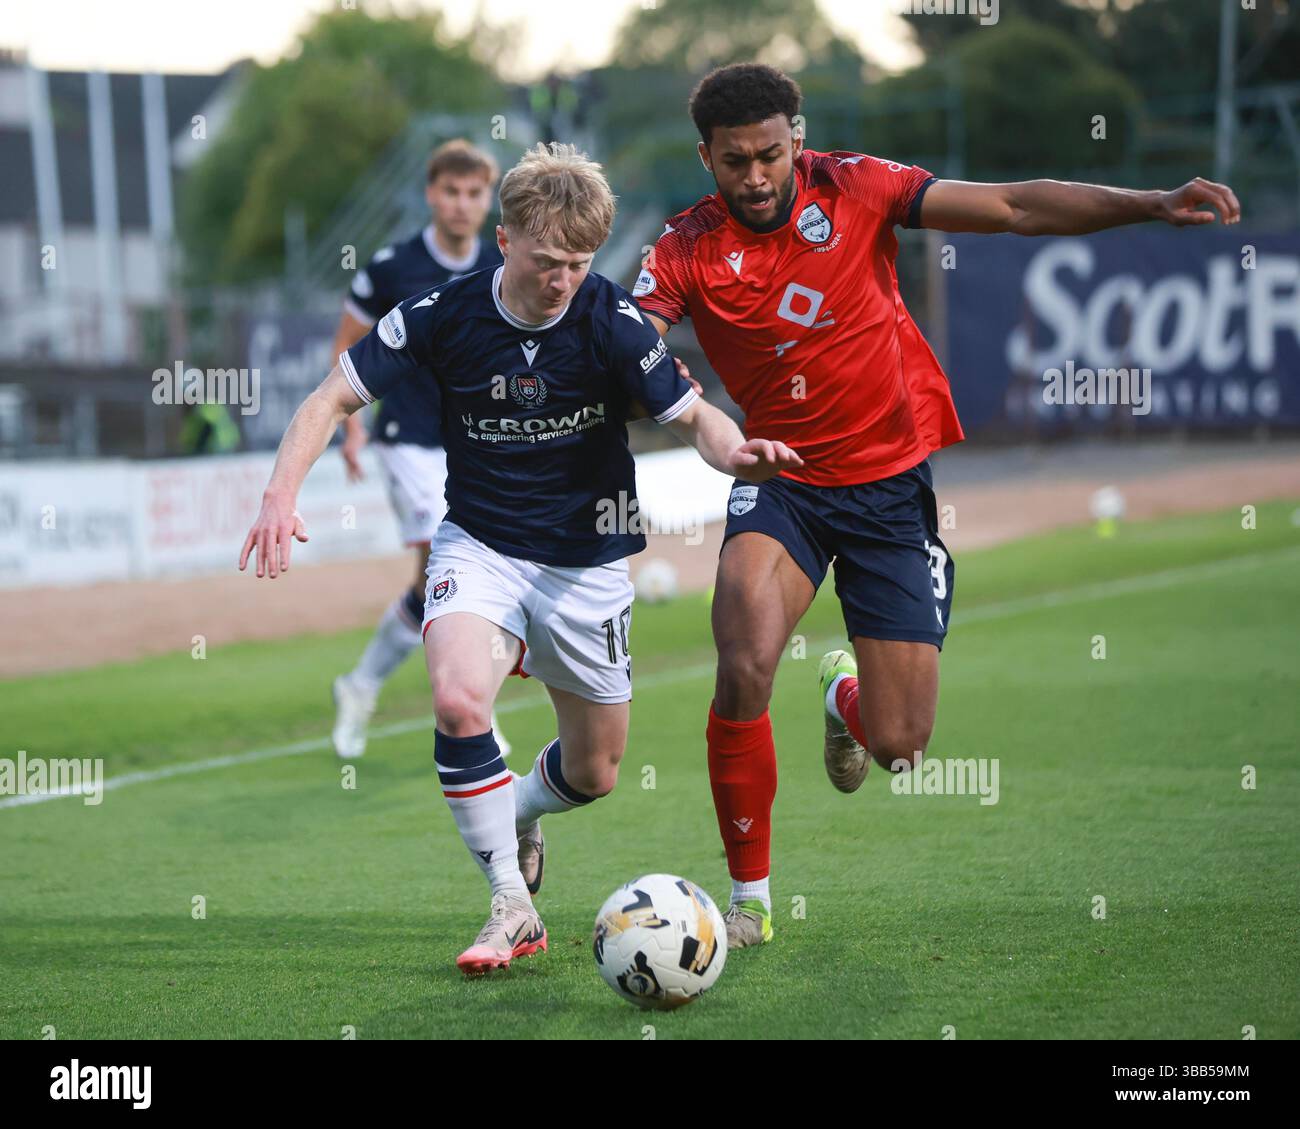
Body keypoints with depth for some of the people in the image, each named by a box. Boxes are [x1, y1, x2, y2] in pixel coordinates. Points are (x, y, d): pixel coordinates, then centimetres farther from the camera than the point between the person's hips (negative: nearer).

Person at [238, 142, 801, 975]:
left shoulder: (612, 320, -16)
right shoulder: (444, 315, -14)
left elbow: (693, 416, -12)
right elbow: (336, 398, -7)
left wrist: (737, 452, -36)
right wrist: (282, 495, -22)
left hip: (586, 560, 1)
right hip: (480, 546, -1)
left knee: (594, 774, 9)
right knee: (459, 700, -29)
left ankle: (516, 815, 46)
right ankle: (513, 908, -15)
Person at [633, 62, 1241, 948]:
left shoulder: (852, 187, -8)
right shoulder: (689, 250, -8)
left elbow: (1013, 208, -9)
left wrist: (1150, 205, -18)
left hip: (894, 484, 0)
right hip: (783, 482, 0)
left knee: (899, 745, -2)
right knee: (744, 670, -28)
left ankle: (846, 698, 41)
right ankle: (750, 898, -6)